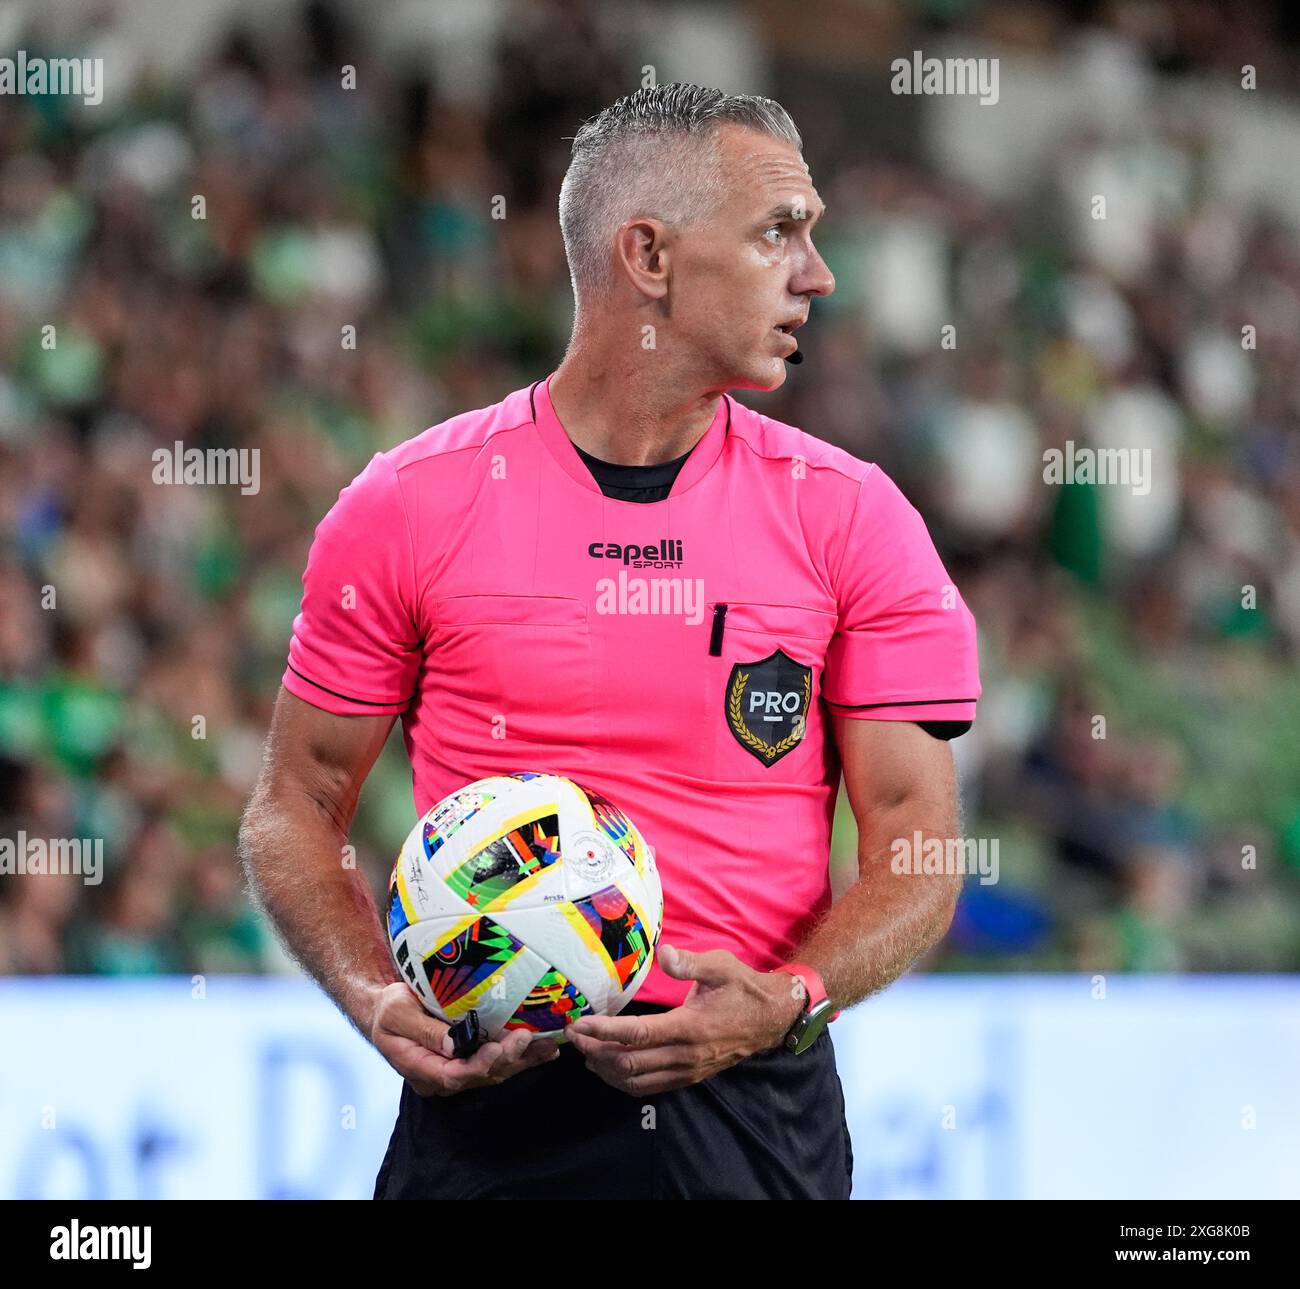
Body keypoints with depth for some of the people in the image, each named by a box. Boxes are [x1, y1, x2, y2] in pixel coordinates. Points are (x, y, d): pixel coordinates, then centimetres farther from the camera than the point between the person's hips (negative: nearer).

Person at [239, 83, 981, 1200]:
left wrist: (785, 1004, -18)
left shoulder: (849, 516, 2)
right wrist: (377, 1003, -12)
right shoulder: (406, 508, 0)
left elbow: (914, 841, 0)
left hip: (756, 1100, 1)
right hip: (492, 1101, -1)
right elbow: (293, 813, 6)